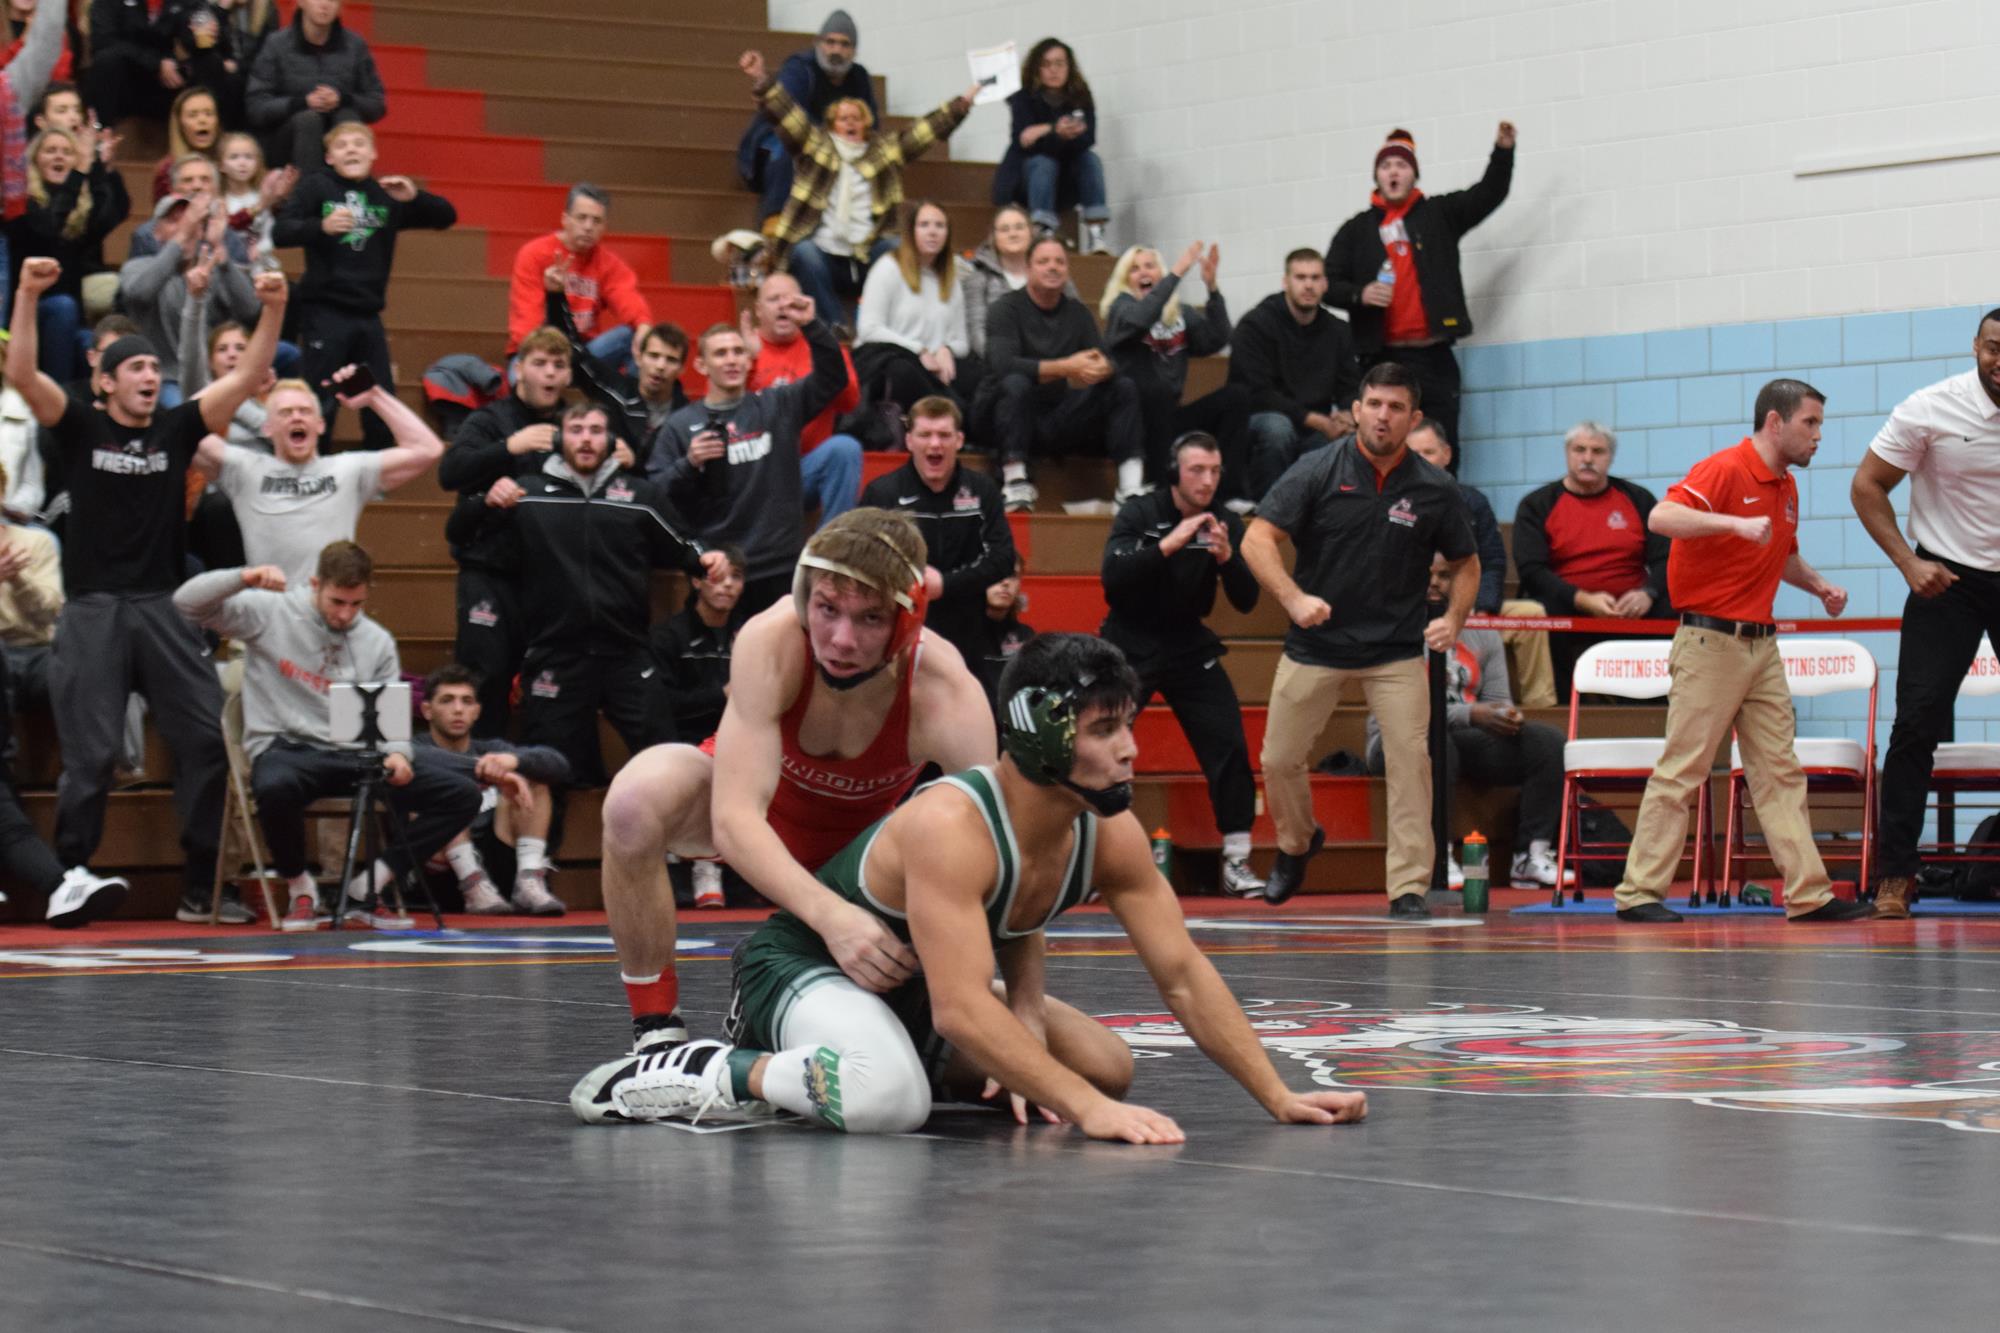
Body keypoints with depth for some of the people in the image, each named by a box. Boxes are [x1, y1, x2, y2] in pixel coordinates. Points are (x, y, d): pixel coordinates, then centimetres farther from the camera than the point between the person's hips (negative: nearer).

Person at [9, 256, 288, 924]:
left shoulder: (177, 429, 9)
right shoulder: (81, 428, 3)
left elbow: (246, 378, 3)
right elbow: (23, 375, -10)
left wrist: (273, 311, -10)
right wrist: (27, 297, -21)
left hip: (164, 610, 3)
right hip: (93, 611, -3)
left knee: (208, 740, -3)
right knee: (90, 755, -3)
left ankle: (201, 887, 4)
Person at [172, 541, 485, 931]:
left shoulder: (378, 642, 12)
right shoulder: (269, 613, 0)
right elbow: (188, 602, -6)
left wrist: (397, 752, -11)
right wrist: (244, 578, -23)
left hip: (356, 753, 4)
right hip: (286, 748, -4)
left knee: (462, 793, -12)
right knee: (275, 788, -43)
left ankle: (370, 886, -2)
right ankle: (299, 889, -12)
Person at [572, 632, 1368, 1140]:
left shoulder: (1112, 836, -12)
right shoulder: (951, 828, -34)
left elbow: (1183, 975, -6)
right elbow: (962, 1010, -40)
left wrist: (1277, 1097, -12)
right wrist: (1085, 1110, -43)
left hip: (917, 988, 9)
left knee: (1108, 1068, 4)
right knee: (885, 1100, -39)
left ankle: (849, 1061, 13)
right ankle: (719, 1074, -12)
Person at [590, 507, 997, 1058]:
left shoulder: (945, 694, -34)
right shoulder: (771, 642, -37)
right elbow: (734, 818, -42)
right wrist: (829, 915, -60)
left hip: (863, 838, 2)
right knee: (638, 796, -35)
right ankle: (656, 1030, -17)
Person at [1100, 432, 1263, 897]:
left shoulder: (1227, 524, -2)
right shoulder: (1139, 514, -11)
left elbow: (1246, 601, -5)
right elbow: (1113, 577, -25)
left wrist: (1226, 557, -24)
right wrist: (1167, 545, -35)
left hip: (1188, 646, 3)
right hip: (1130, 645, -3)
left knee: (1229, 745, -8)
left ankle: (1236, 862, 0)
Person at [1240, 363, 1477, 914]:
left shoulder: (1435, 490, -3)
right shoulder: (1318, 470, -7)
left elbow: (1465, 564, 11)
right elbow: (1257, 540, -10)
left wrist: (1453, 619, -7)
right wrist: (1294, 599, -23)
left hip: (1397, 649, 0)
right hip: (1315, 643, 0)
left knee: (1409, 756, -14)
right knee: (1279, 760, 6)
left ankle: (1408, 888, -7)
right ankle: (1297, 843, 37)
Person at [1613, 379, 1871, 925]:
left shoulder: (1786, 487, 14)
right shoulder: (1725, 470, -12)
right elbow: (1661, 517, -28)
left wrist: (1819, 585, 13)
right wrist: (1735, 522, -38)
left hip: (1761, 644, 8)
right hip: (1711, 642, -8)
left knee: (1780, 772, 6)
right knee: (1681, 771, -6)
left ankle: (1809, 894, 6)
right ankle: (1639, 893, -1)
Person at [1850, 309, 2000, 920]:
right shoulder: (1930, 410, -10)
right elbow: (1867, 486, -2)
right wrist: (1909, 563, -10)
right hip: (1949, 579, -2)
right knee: (1918, 723, -8)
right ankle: (1894, 874, -4)